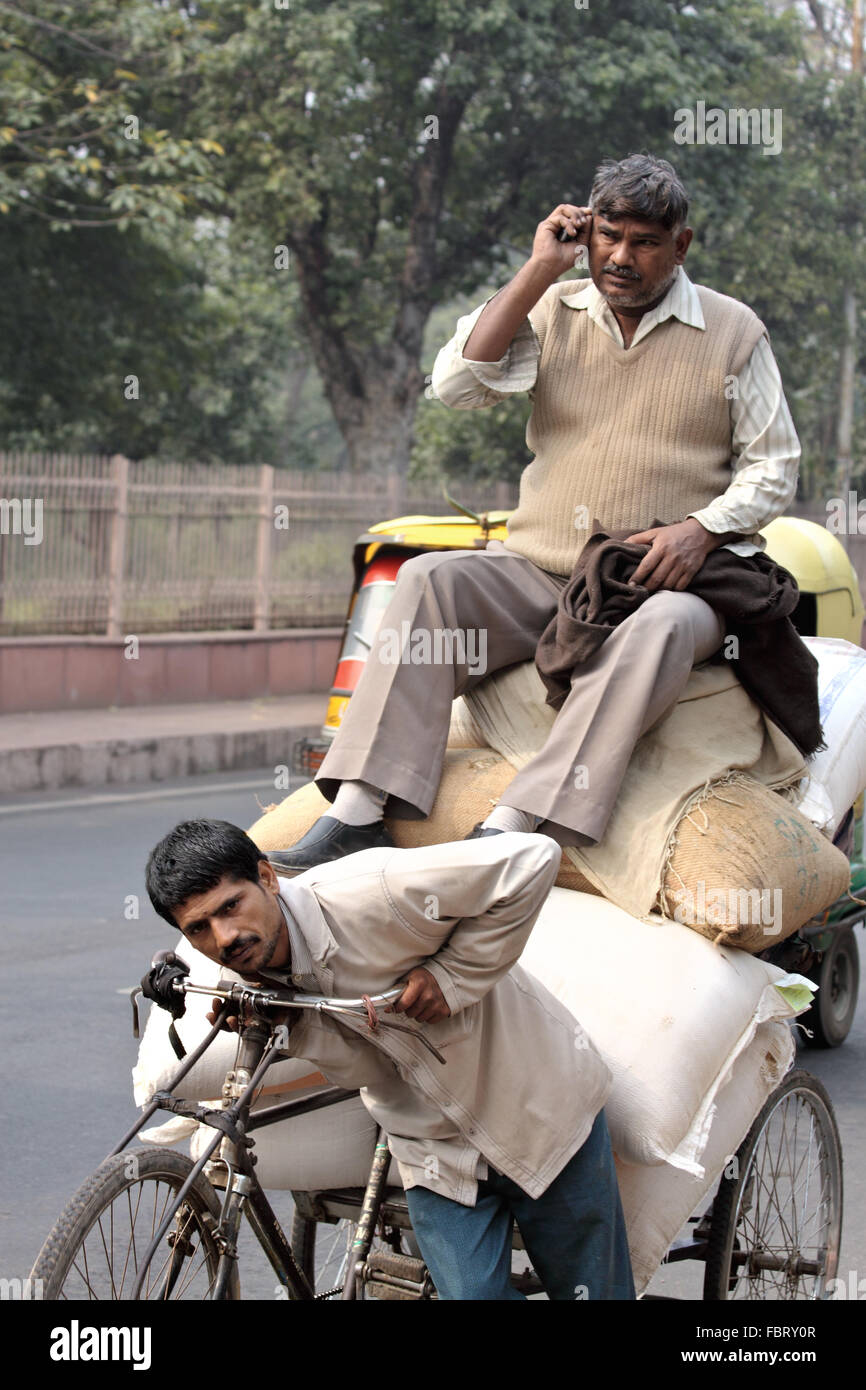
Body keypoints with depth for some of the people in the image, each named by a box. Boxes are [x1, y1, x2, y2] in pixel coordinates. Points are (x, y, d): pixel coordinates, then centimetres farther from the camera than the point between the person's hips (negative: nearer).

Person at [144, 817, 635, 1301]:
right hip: (441, 1156, 4)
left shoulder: (368, 894, -29)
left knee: (593, 1290, 7)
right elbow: (368, 1068, -4)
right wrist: (297, 1024, -23)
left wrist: (451, 976, -26)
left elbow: (531, 859, -29)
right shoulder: (256, 976, -8)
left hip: (545, 1114, -4)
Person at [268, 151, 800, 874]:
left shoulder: (733, 331, 8)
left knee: (662, 627, -38)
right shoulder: (555, 311, 13)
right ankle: (358, 812, -32)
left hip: (668, 579, -2)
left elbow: (774, 466, 7)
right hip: (538, 571, 3)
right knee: (429, 579, -24)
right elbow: (457, 385, -2)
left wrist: (701, 529, -13)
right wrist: (539, 271, -4)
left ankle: (508, 830, -45)